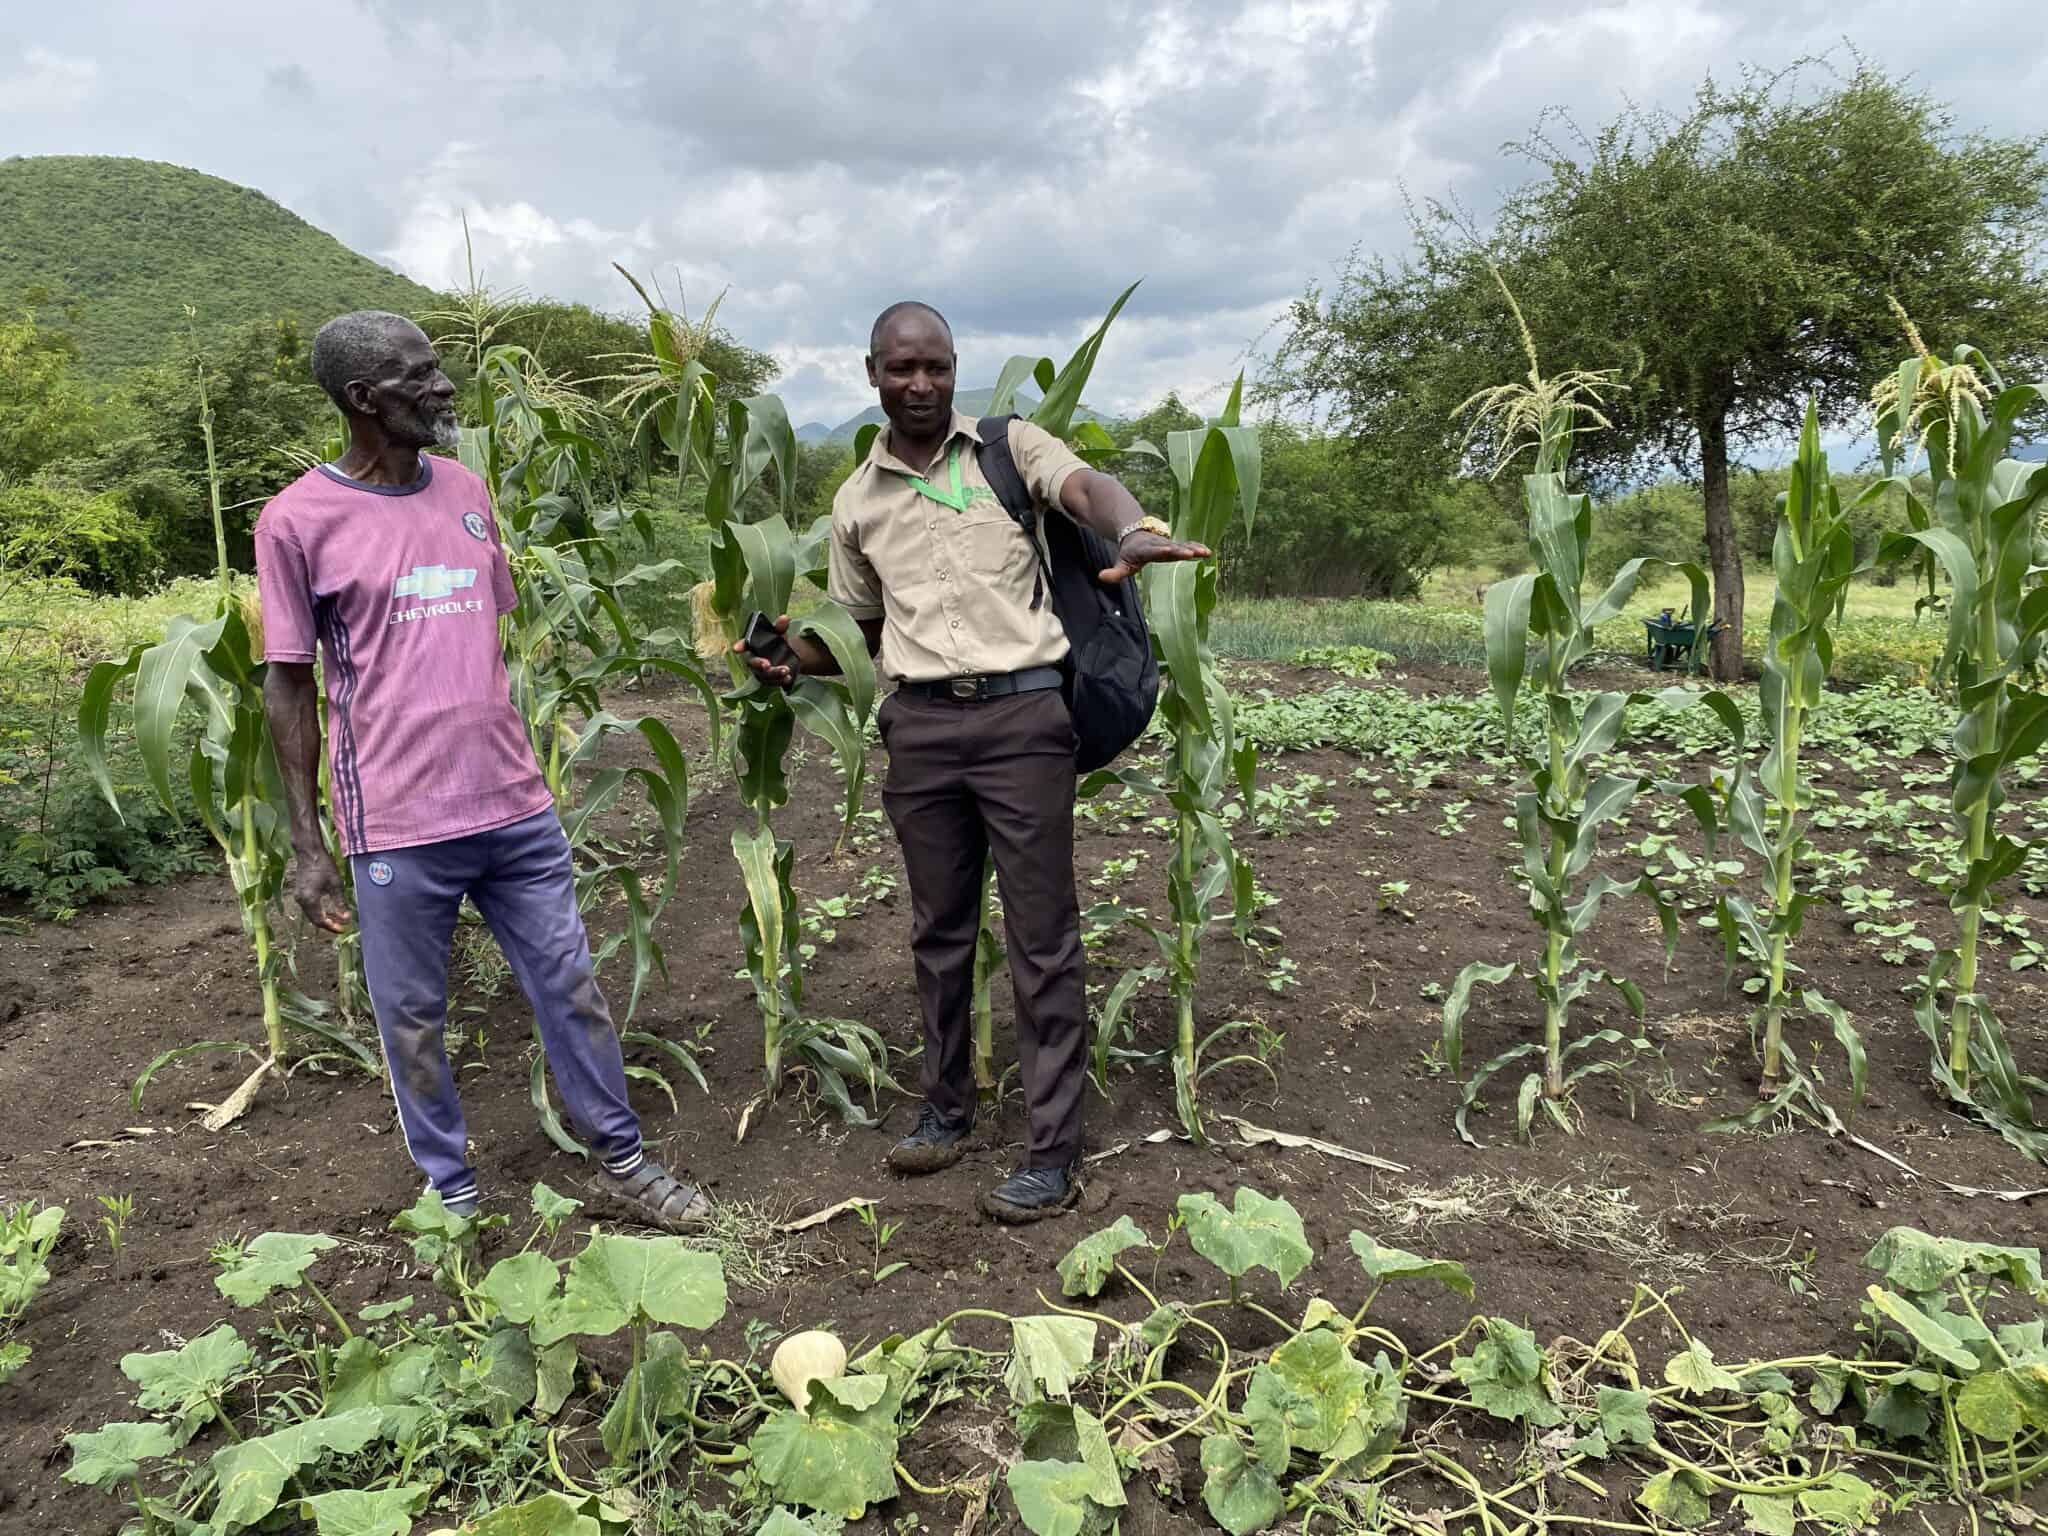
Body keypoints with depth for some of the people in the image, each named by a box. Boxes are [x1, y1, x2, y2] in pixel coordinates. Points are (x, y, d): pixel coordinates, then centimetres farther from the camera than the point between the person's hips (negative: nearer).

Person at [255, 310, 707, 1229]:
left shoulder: (466, 492, 9)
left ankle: (622, 1159, 26)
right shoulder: (297, 521, -6)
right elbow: (288, 685, -3)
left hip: (516, 808, 4)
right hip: (398, 827, -4)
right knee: (413, 1018, 9)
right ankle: (450, 1193, 27)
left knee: (571, 987, 11)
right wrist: (307, 845, -4)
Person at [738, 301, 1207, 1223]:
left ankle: (1054, 1155, 9)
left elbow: (1086, 487, -19)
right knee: (939, 930, 15)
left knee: (1041, 939, 0)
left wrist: (1131, 533, -41)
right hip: (921, 724, 4)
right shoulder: (857, 504, 12)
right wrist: (791, 657, 4)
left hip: (1022, 709, -4)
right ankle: (946, 1113, 32)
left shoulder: (1011, 449, 2)